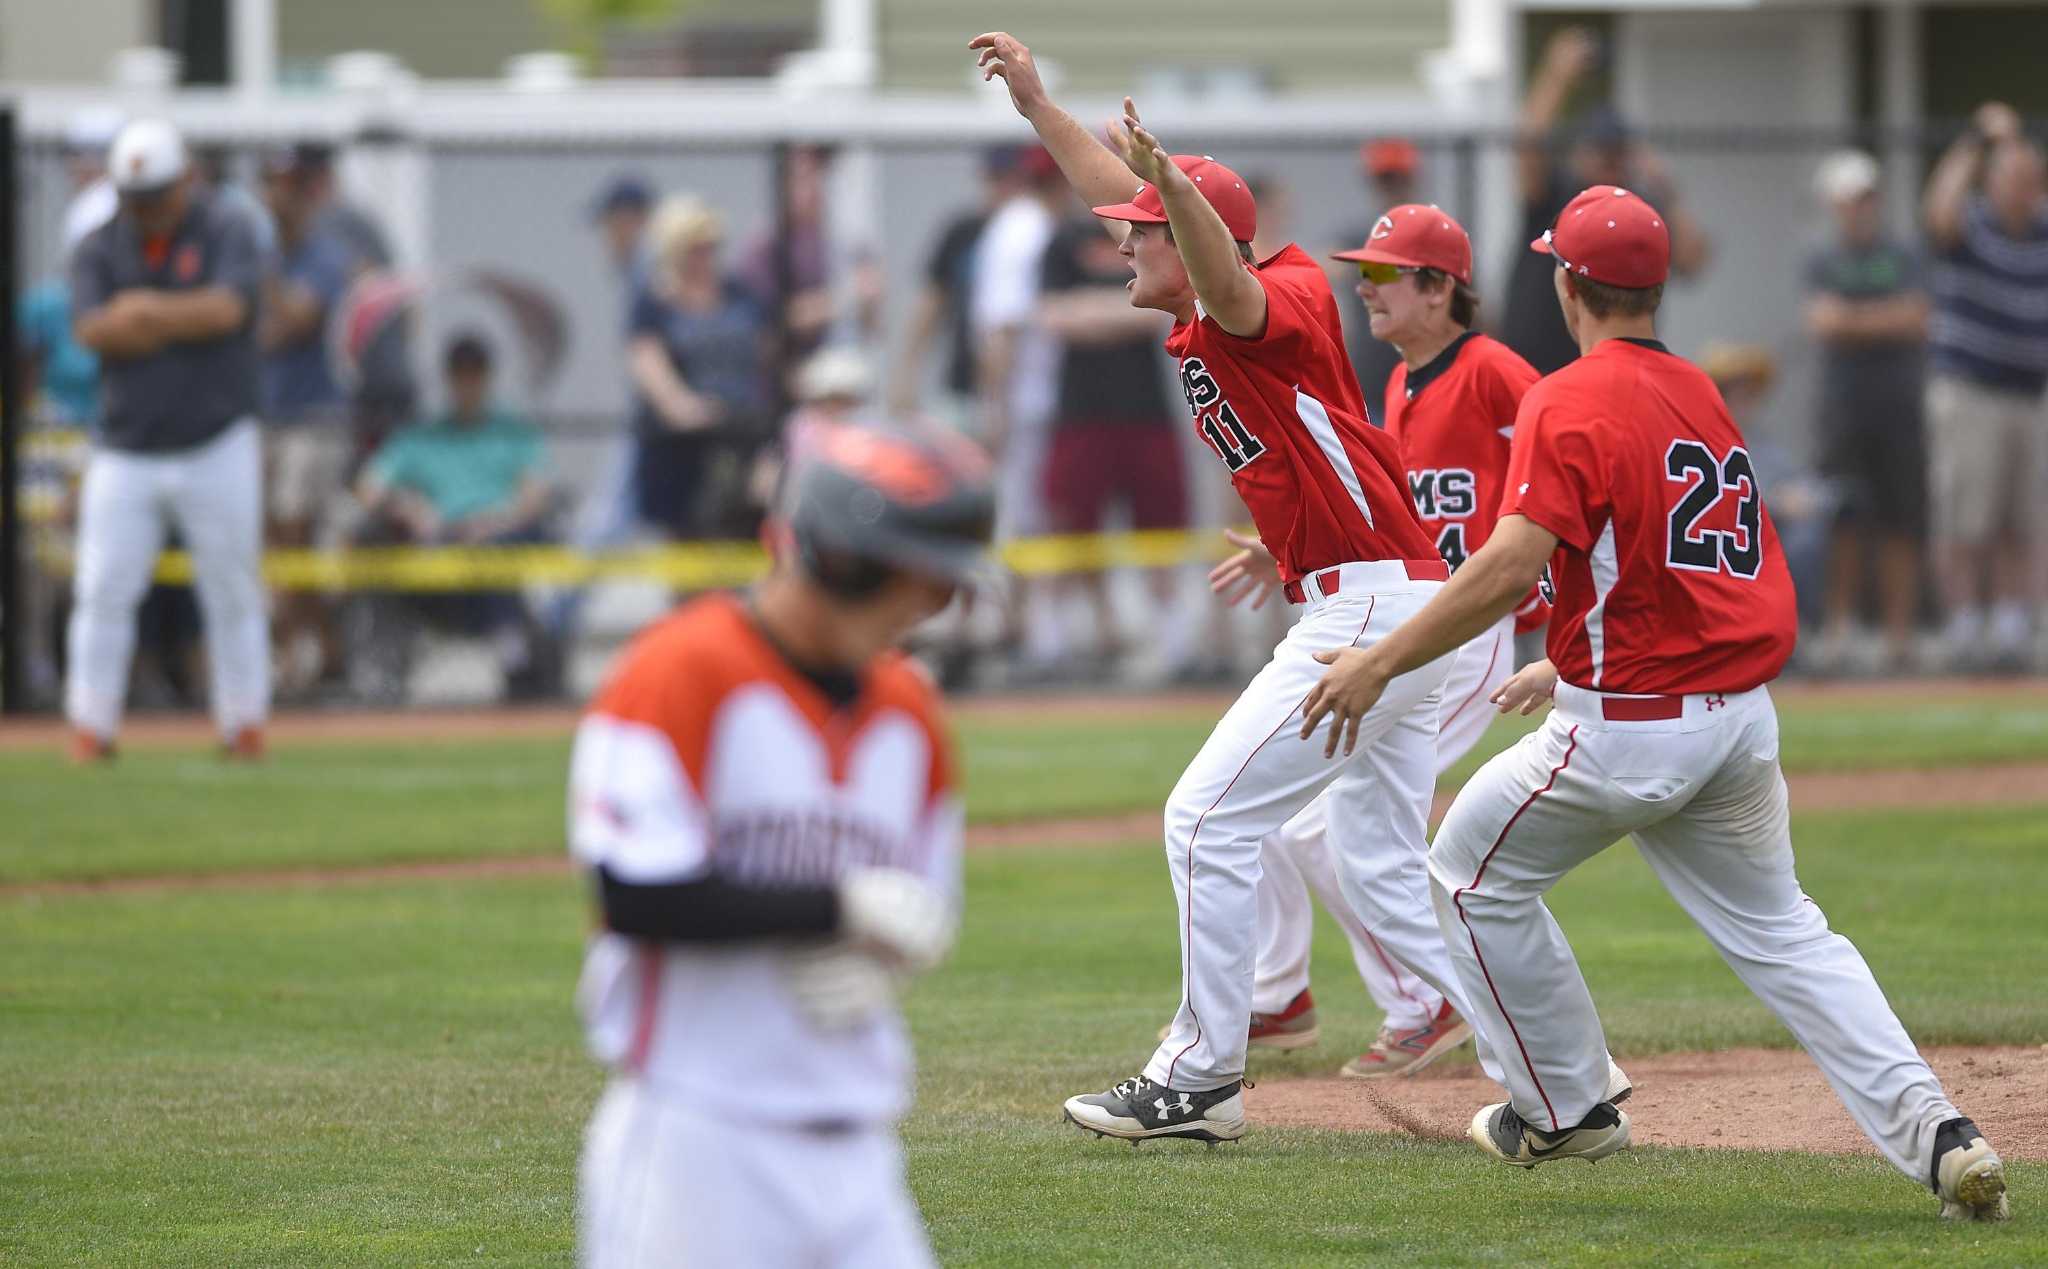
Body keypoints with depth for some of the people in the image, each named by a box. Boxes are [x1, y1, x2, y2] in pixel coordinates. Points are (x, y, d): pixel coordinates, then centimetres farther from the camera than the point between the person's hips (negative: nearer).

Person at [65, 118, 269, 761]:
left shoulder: (227, 236, -1)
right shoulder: (99, 249, 4)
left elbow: (226, 308, -19)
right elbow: (92, 330, -12)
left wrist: (144, 311, -14)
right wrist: (186, 317, -18)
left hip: (216, 449, -1)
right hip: (124, 454, 1)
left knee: (232, 590, 3)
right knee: (103, 592, -5)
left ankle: (244, 726, 14)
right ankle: (91, 729, 1)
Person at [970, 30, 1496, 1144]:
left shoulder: (1282, 301, -12)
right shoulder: (1198, 323, 14)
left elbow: (1232, 286, -37)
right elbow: (1132, 195, 28)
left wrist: (1170, 181, -54)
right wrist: (1035, 104, 27)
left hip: (1373, 604, -10)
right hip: (1379, 607, 10)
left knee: (1209, 820, -7)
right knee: (1384, 877, 11)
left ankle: (1203, 1075, -3)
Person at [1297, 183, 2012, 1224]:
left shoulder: (1568, 403, -11)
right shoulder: (1702, 396, 13)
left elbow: (1514, 564, -23)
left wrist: (1384, 660, -21)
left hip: (1628, 730, -7)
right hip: (1743, 712, 7)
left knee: (1475, 871, 16)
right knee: (1777, 930, 15)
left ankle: (1569, 1108, 22)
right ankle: (1932, 1130, -1)